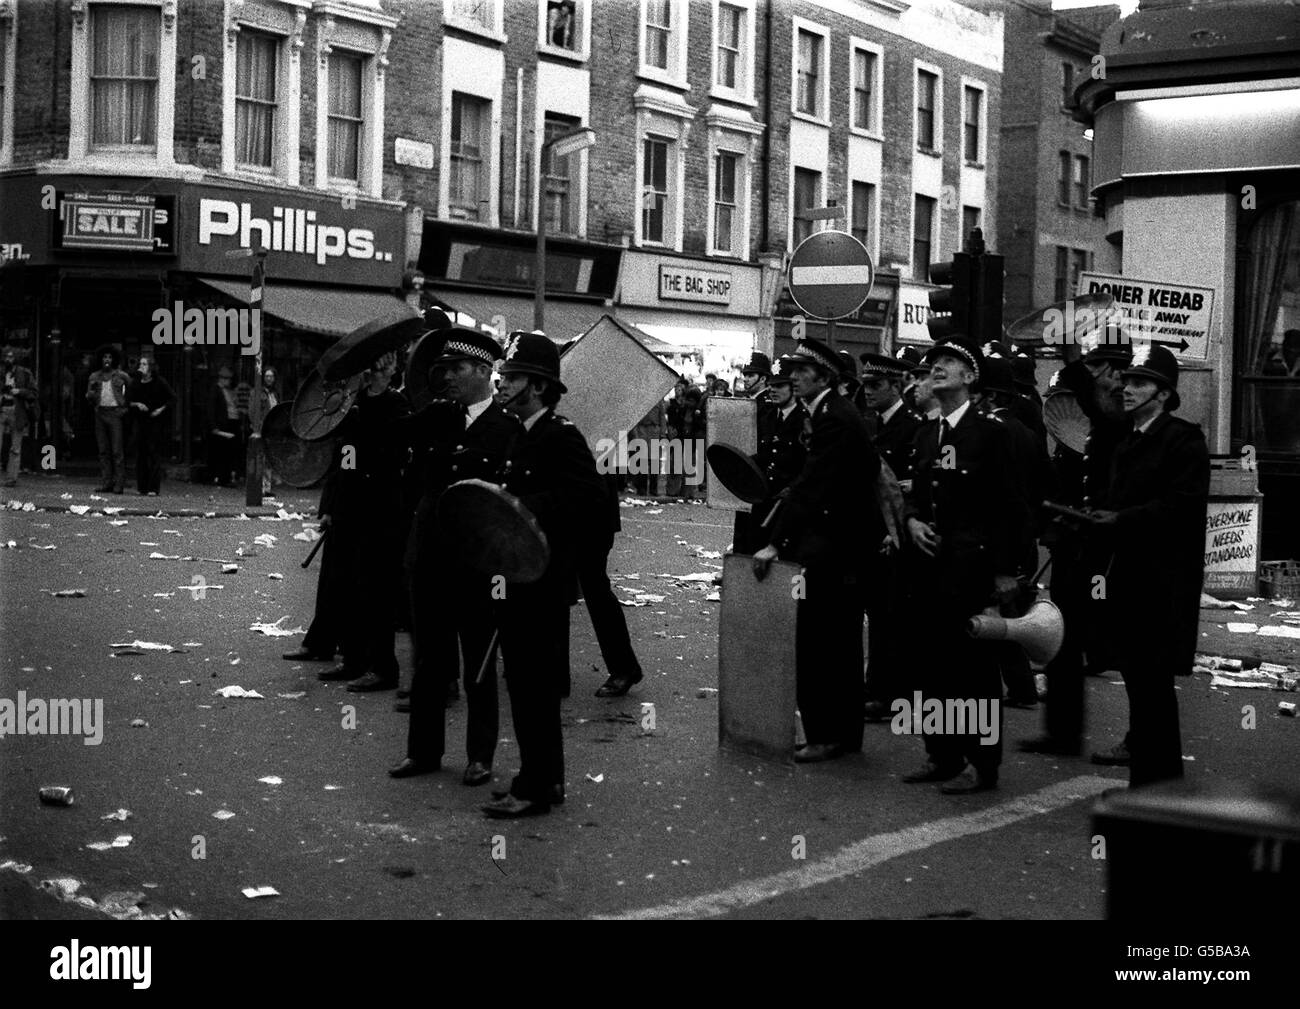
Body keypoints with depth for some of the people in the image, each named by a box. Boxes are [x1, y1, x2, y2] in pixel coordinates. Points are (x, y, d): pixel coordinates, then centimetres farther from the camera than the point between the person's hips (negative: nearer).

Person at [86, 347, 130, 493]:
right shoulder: (95, 377, 12)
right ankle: (105, 483, 9)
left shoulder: (121, 376, 1)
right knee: (103, 450, 5)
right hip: (100, 413, 4)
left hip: (115, 413, -4)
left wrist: (127, 406, 2)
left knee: (117, 450, -7)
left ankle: (119, 484, -6)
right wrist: (92, 390, -7)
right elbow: (89, 397, 14)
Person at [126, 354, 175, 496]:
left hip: (157, 422, -4)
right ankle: (142, 488, 7)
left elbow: (173, 399, 0)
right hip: (141, 422, 4)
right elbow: (128, 401, 11)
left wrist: (161, 409, -11)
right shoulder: (136, 383, 8)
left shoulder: (159, 382, -3)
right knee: (140, 454, 2)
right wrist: (137, 404, -8)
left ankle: (153, 488, -8)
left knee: (154, 454, -8)